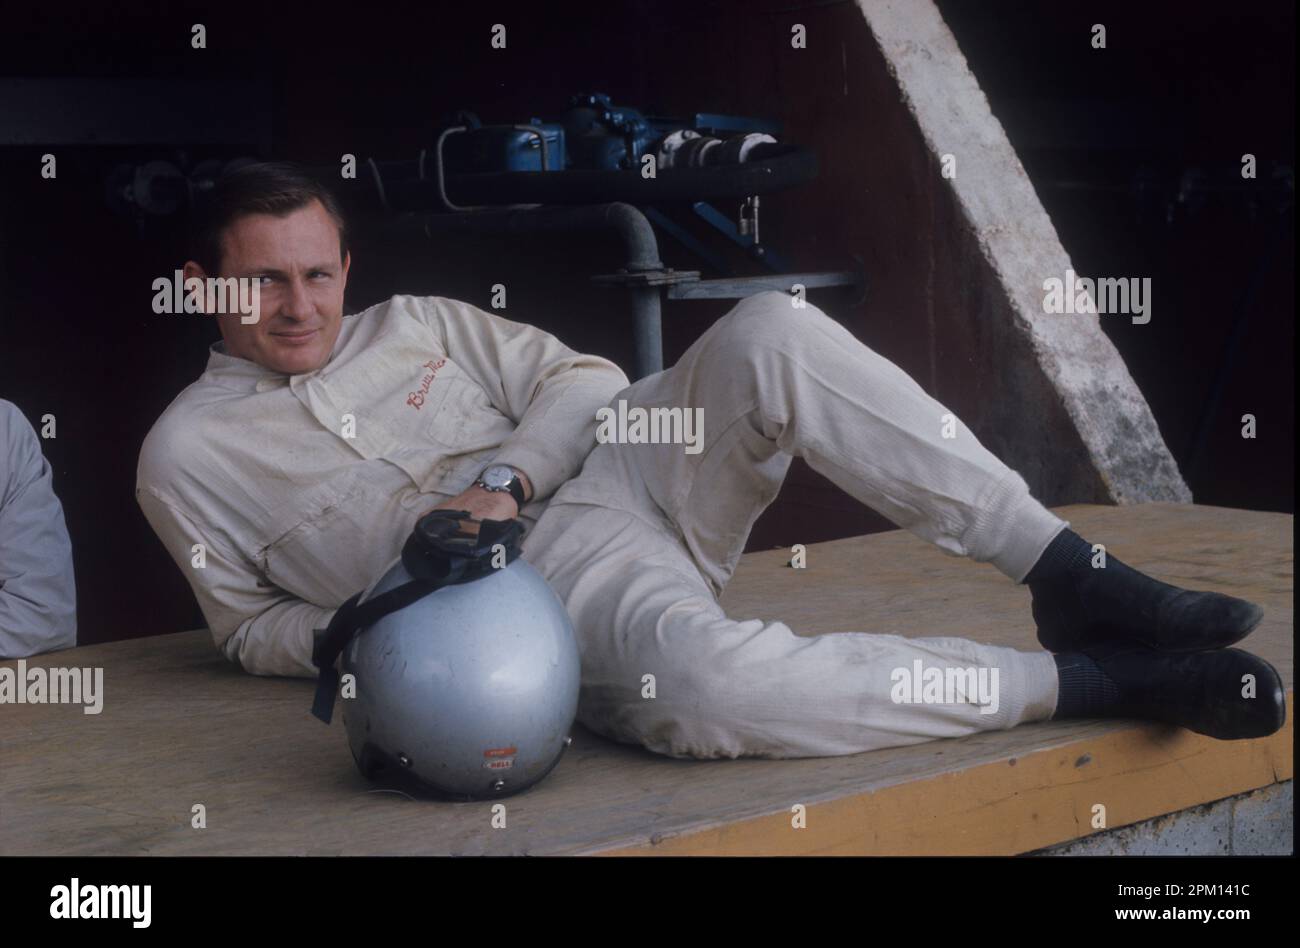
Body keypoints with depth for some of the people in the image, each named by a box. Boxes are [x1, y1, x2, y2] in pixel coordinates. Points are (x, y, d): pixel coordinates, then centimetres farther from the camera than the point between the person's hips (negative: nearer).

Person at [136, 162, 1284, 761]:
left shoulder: (415, 325, 19)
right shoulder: (187, 455, 11)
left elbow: (581, 379, 13)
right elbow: (253, 624, 16)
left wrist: (501, 482, -7)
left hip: (607, 469, 5)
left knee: (771, 334, -25)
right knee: (710, 685, -41)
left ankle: (1071, 575, -24)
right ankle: (1088, 678, -28)